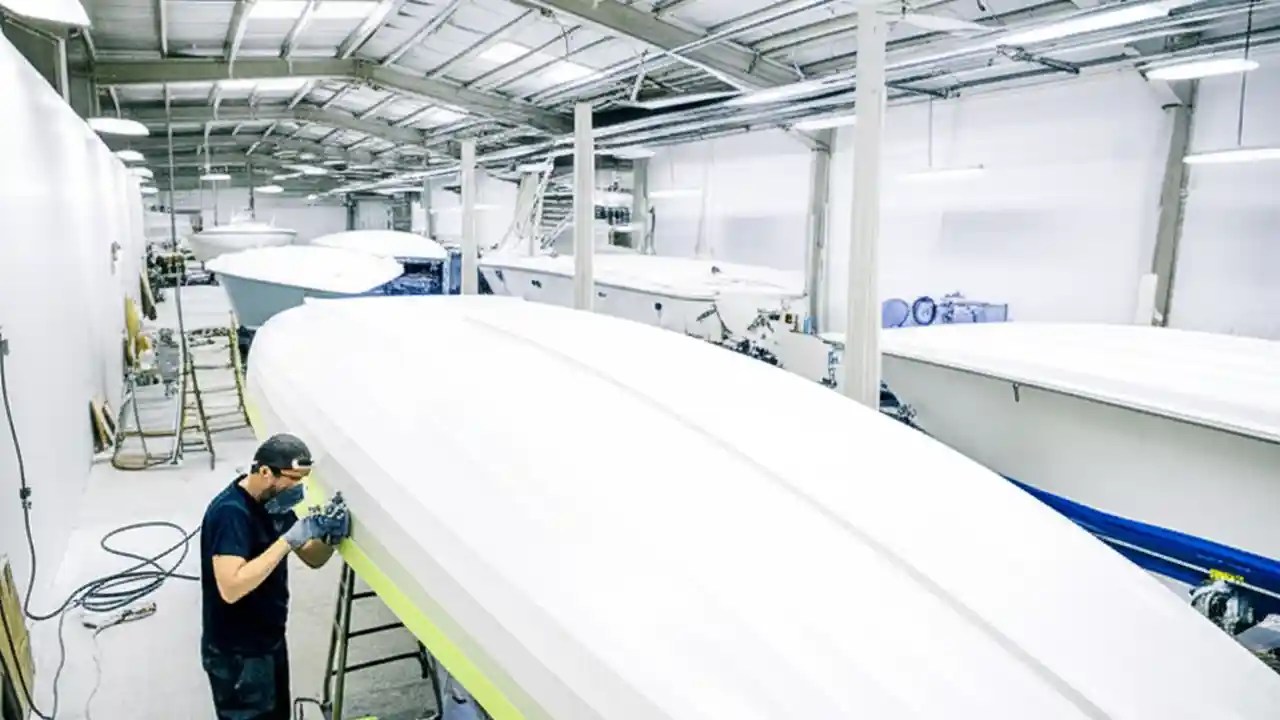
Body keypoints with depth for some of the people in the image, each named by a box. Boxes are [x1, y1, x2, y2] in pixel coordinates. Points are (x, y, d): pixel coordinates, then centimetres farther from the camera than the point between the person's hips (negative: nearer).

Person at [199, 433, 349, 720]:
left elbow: (313, 558, 6)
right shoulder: (230, 512, -25)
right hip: (236, 654, -8)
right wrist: (288, 540, -34)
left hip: (269, 641, 8)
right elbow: (231, 588, -35)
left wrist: (330, 537, -16)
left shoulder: (273, 502, 1)